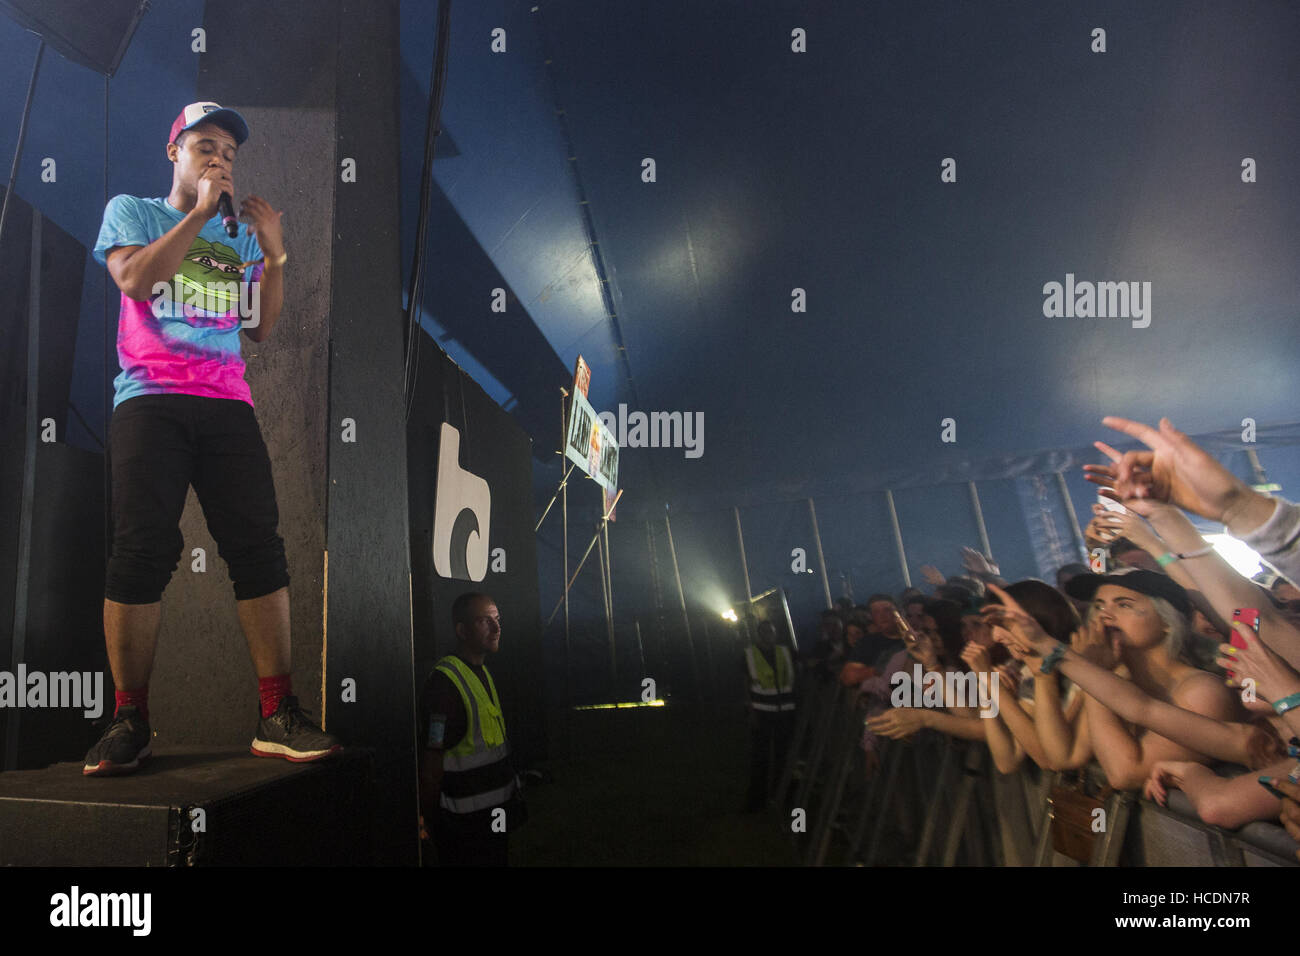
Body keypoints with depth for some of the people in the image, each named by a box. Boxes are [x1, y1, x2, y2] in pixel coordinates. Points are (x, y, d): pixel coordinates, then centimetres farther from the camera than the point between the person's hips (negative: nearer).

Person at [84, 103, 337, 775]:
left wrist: (274, 252, 6)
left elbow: (262, 328, 17)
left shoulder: (241, 234, 23)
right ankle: (128, 723, -1)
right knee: (142, 551, -10)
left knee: (259, 548, -8)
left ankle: (277, 717, -6)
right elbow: (135, 278, -7)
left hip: (227, 404, 3)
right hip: (149, 401, -3)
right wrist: (200, 212, -4)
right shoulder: (130, 211, 15)